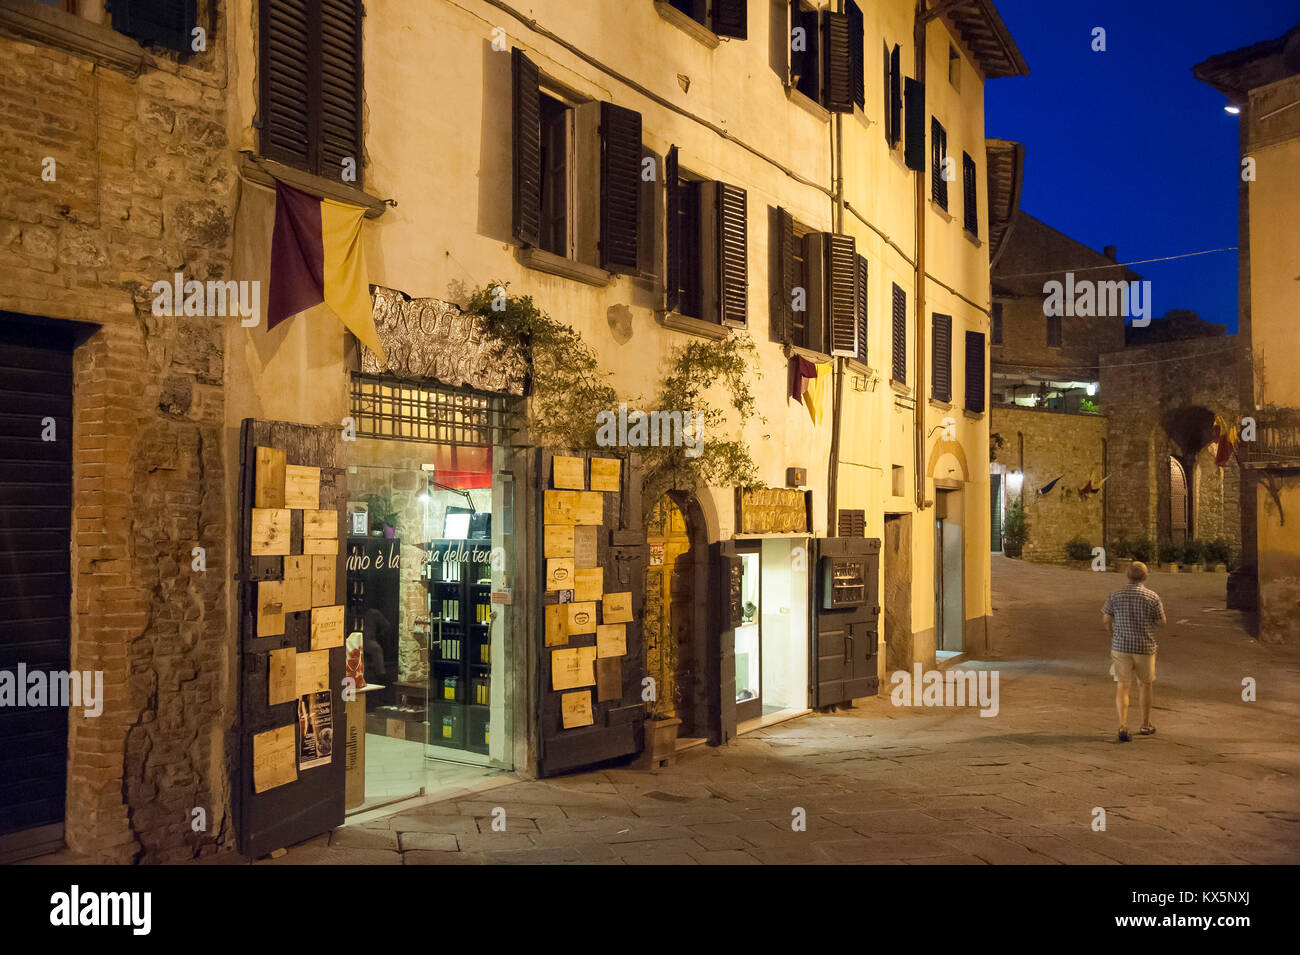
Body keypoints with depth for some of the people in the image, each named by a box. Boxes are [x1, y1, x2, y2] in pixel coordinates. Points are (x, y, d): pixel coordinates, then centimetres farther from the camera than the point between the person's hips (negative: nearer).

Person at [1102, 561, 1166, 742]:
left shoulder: (1116, 596, -4)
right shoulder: (1153, 597, -8)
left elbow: (1106, 619, 4)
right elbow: (1161, 622, 0)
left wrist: (1112, 636, 22)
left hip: (1121, 646, 0)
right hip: (1145, 647, 0)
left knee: (1122, 687, 2)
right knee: (1144, 685, 18)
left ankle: (1123, 726, -13)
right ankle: (1145, 725, 31)